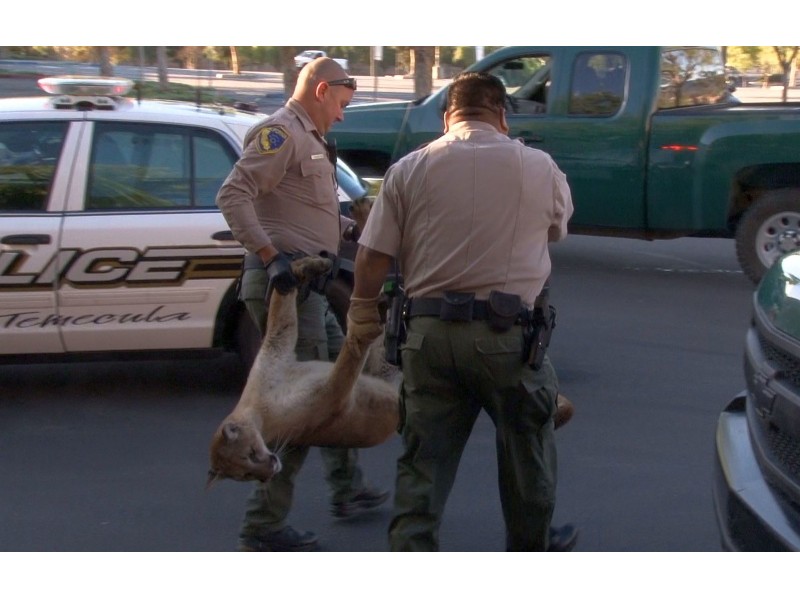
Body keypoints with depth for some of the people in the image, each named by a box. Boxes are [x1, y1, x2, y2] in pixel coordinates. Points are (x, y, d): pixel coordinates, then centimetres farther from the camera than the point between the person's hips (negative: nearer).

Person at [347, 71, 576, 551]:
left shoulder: (410, 169, 2)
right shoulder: (539, 168, 0)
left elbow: (372, 257, 0)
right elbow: (558, 228, 18)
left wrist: (362, 313, 15)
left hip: (428, 330, 1)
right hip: (504, 331, -1)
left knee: (424, 457, 9)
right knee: (526, 447, 19)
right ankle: (531, 551, 34)